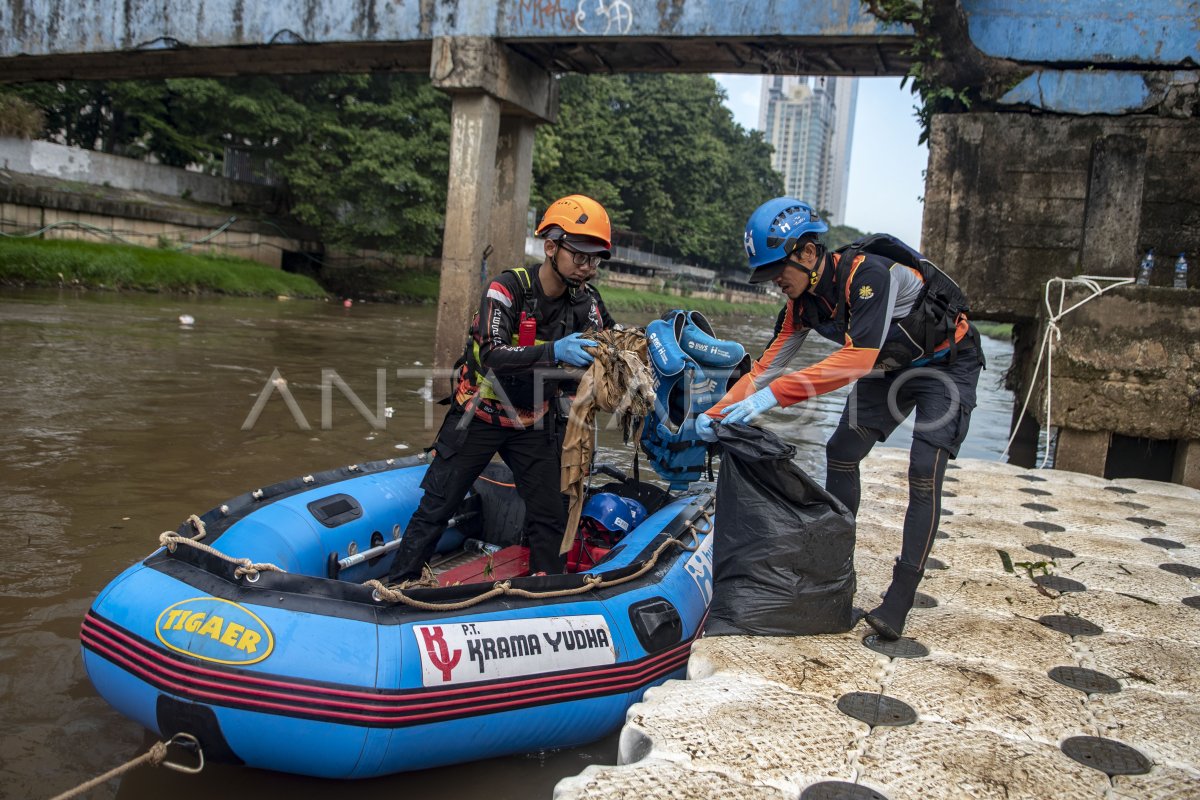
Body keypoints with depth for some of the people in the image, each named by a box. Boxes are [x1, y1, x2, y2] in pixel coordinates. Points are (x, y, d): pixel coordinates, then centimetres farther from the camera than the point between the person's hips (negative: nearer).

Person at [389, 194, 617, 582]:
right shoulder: (508, 288, -20)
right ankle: (400, 585, 16)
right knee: (435, 508, 2)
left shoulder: (586, 302, -6)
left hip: (533, 424, 4)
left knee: (550, 517, 4)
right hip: (479, 415, -3)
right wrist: (553, 352, -46)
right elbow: (491, 357, -32)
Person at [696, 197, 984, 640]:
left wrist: (774, 395, -48)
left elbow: (858, 358, -45)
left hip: (948, 362, -8)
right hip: (893, 367, 8)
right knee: (840, 455, 3)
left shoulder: (869, 274, -35)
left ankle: (899, 600, -10)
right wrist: (717, 413, -21)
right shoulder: (802, 301, -11)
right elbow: (767, 365, -8)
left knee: (924, 475, -16)